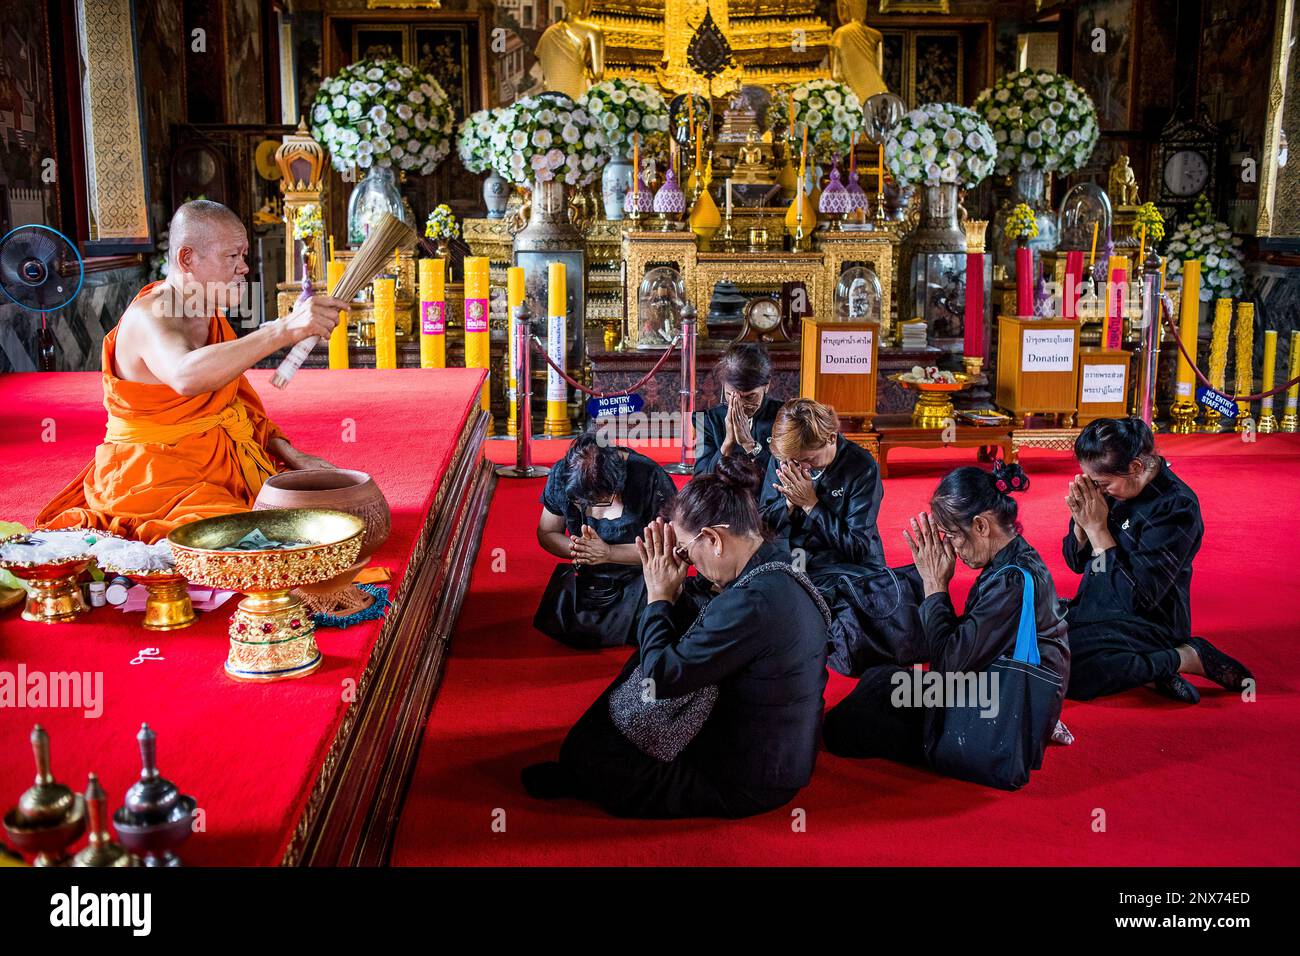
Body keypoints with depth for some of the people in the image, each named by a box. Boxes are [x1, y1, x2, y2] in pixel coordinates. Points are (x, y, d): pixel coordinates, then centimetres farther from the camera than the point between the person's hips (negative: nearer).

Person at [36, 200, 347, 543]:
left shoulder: (209, 318, 11)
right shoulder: (149, 317, -19)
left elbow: (236, 401, 17)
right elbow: (186, 376, -42)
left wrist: (289, 454, 1)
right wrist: (284, 330, -49)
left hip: (221, 468, 9)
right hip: (156, 478, -9)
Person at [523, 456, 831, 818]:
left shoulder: (751, 603, -32)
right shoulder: (781, 575, -1)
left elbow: (663, 677, -23)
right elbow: (695, 646, 10)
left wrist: (659, 595, -11)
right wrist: (673, 594, -2)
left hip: (745, 787, -9)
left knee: (583, 752, 1)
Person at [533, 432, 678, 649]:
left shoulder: (649, 476, -20)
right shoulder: (561, 475, -8)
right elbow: (546, 534, 4)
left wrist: (608, 553, -22)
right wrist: (577, 549, -18)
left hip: (637, 580, -3)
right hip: (584, 580, 3)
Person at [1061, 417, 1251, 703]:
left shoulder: (1176, 506, -22)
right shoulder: (1110, 490, -1)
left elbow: (1138, 596, -24)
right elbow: (1077, 562, 8)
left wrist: (1097, 528, -22)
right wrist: (1080, 522, -13)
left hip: (1145, 624, -8)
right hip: (1097, 610, 8)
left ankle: (1189, 658, -12)